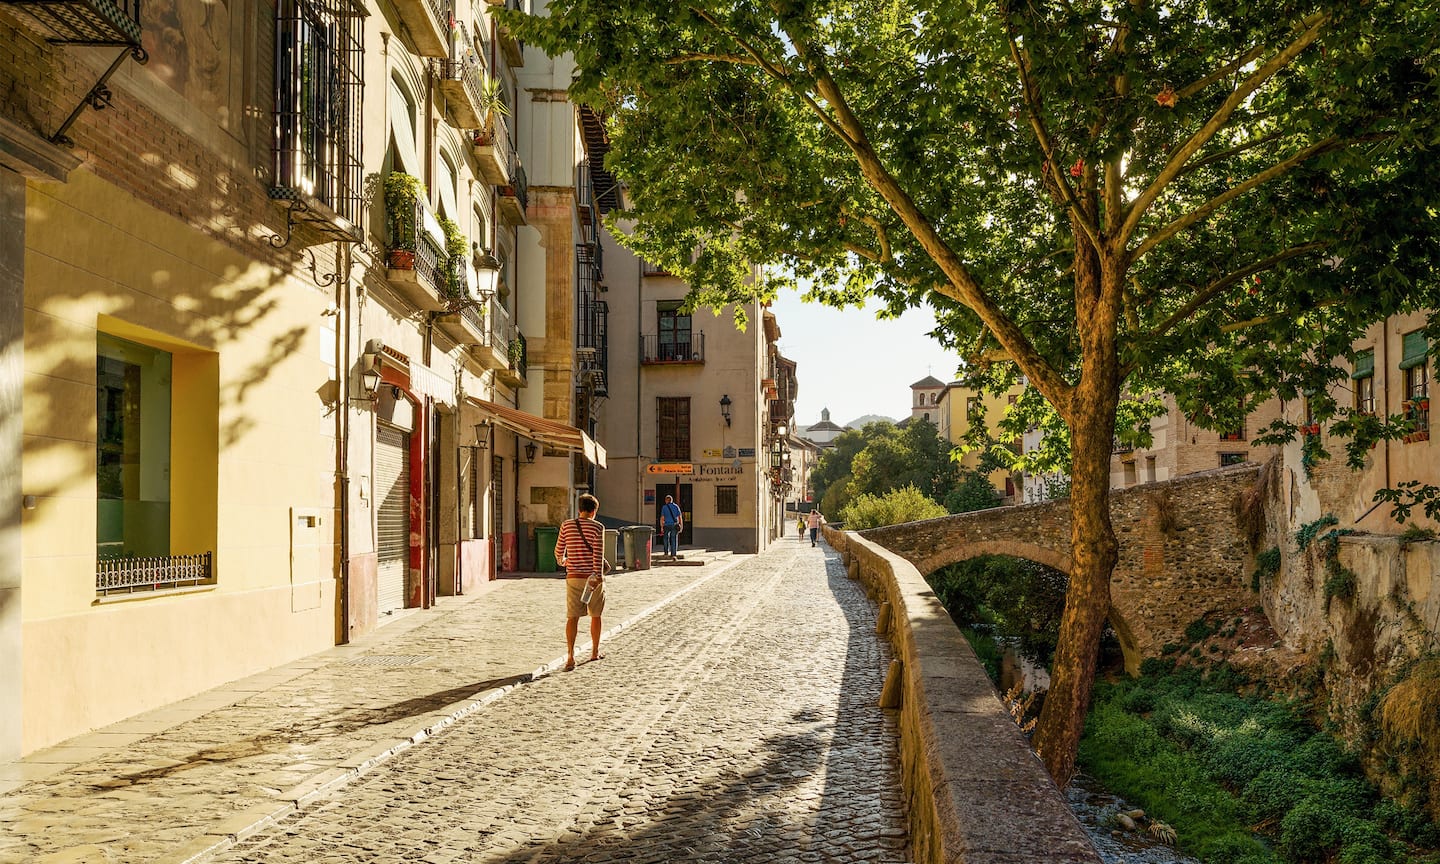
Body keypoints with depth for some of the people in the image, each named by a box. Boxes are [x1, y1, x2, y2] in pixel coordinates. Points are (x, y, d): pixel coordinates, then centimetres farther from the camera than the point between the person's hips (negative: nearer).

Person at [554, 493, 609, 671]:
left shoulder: (566, 525, 3)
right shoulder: (597, 527, -6)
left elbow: (559, 550, 9)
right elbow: (598, 553, -14)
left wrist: (562, 561, 30)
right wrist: (598, 575, -17)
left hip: (573, 576, 2)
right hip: (593, 576, -2)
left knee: (572, 617, 0)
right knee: (596, 616, 16)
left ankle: (570, 655, -14)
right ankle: (595, 652, 29)